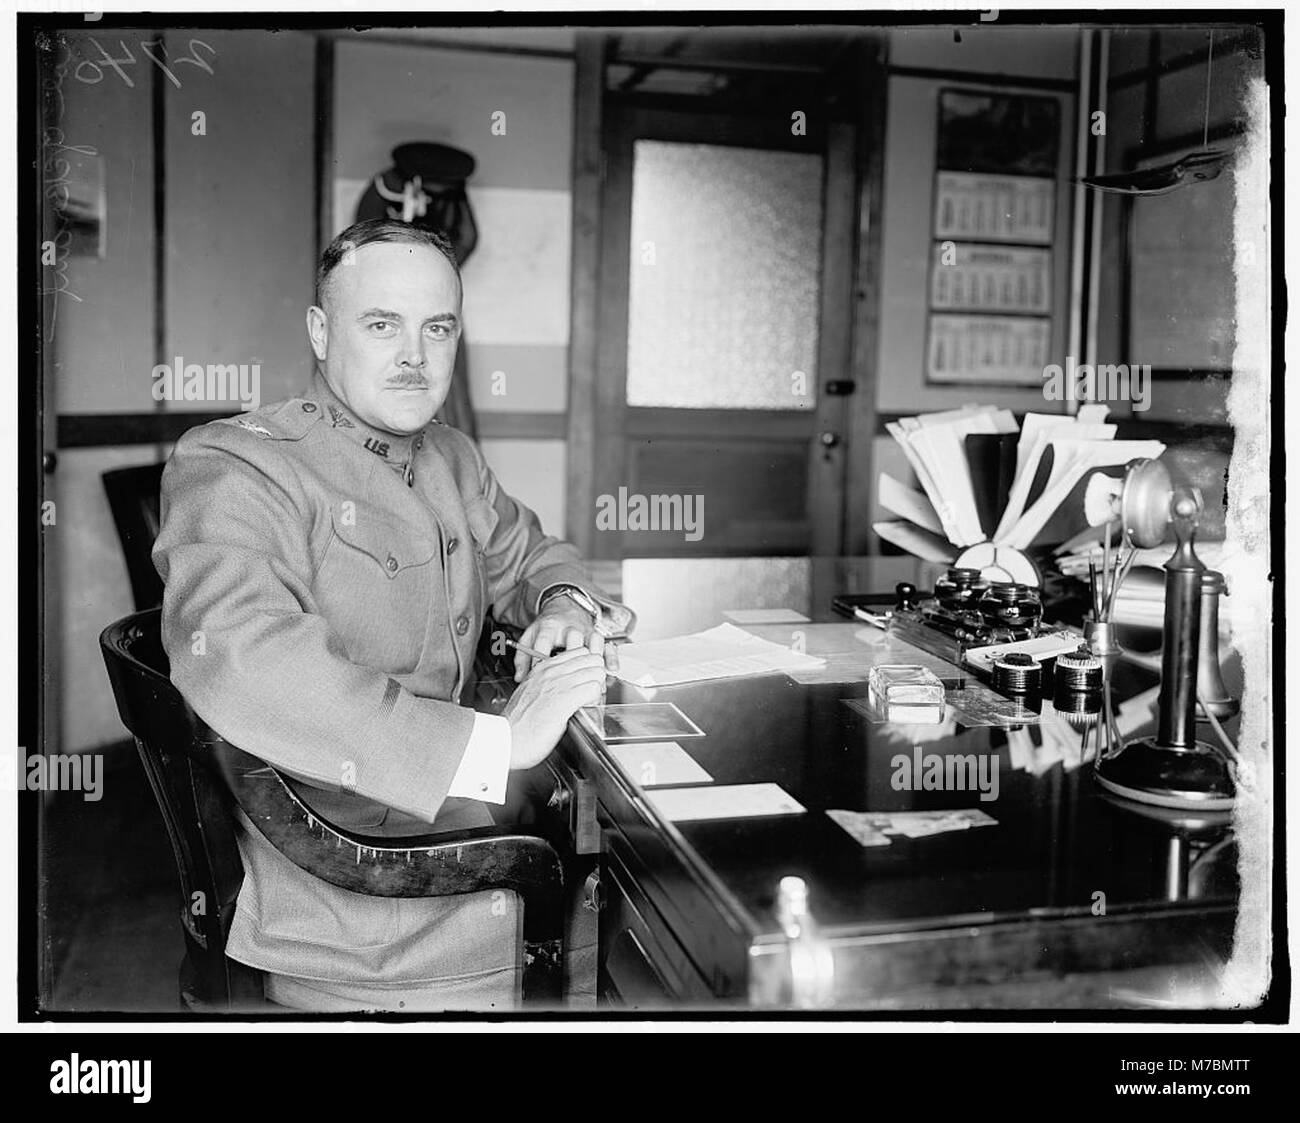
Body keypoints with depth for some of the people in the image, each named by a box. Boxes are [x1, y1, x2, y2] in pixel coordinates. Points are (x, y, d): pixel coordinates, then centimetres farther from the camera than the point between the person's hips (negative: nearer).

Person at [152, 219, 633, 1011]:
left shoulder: (454, 459, 13)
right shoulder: (232, 467, -13)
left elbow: (525, 555, 28)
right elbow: (235, 660, -30)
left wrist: (563, 603, 1)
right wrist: (495, 743, -33)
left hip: (466, 810, 8)